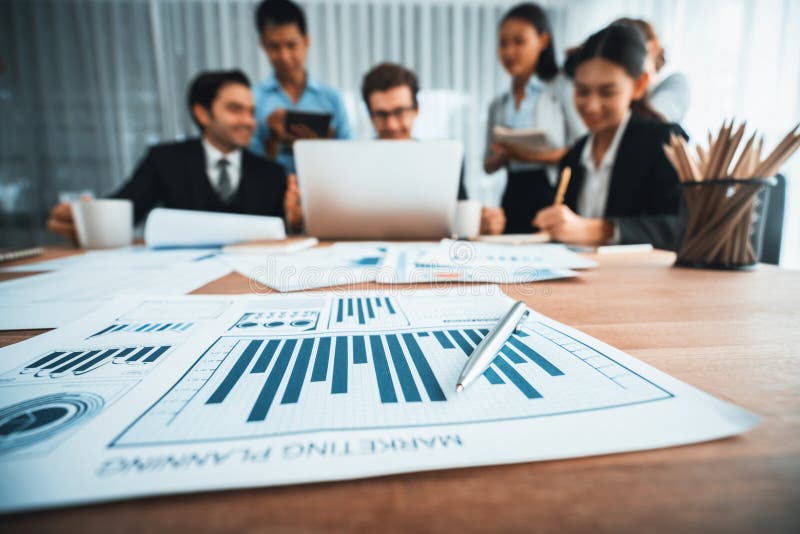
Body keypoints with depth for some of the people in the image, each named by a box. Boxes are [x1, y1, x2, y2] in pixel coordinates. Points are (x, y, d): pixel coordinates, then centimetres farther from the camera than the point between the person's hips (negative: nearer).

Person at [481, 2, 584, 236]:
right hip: (514, 197, 4)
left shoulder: (563, 89, 2)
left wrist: (538, 156, -18)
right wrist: (505, 155, -8)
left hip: (551, 193, -3)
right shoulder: (498, 104, 14)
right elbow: (489, 165, 13)